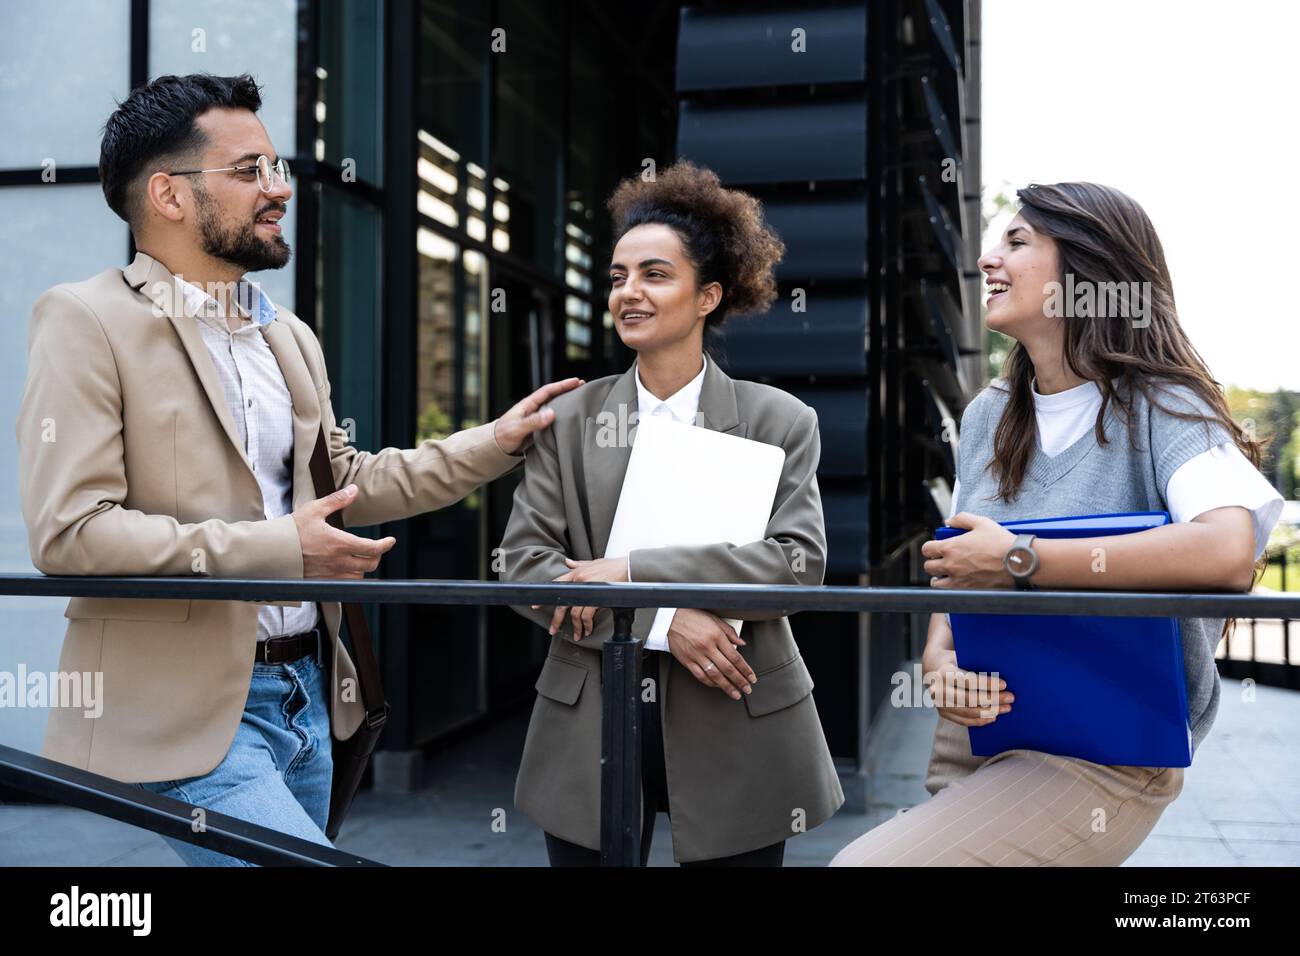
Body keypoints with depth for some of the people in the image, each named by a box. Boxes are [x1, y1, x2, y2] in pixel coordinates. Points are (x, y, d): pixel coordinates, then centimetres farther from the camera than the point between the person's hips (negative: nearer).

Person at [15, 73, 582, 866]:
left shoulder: (291, 336, 13)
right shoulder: (88, 322, -10)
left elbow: (348, 482, 21)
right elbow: (66, 530, -18)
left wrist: (496, 443, 15)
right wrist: (276, 549, -20)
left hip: (307, 690, 7)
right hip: (193, 709, -7)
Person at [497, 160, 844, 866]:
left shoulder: (779, 421, 2)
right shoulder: (567, 420, 6)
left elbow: (800, 562, -10)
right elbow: (523, 562, -2)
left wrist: (632, 573, -17)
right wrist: (660, 618, -16)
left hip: (735, 728, -1)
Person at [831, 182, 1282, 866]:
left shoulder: (1162, 410, -13)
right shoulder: (988, 415, 8)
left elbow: (1228, 550, -33)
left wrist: (1018, 560, -27)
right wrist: (938, 661, -11)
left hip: (1101, 757, -6)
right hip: (975, 727, 7)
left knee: (862, 862, -19)